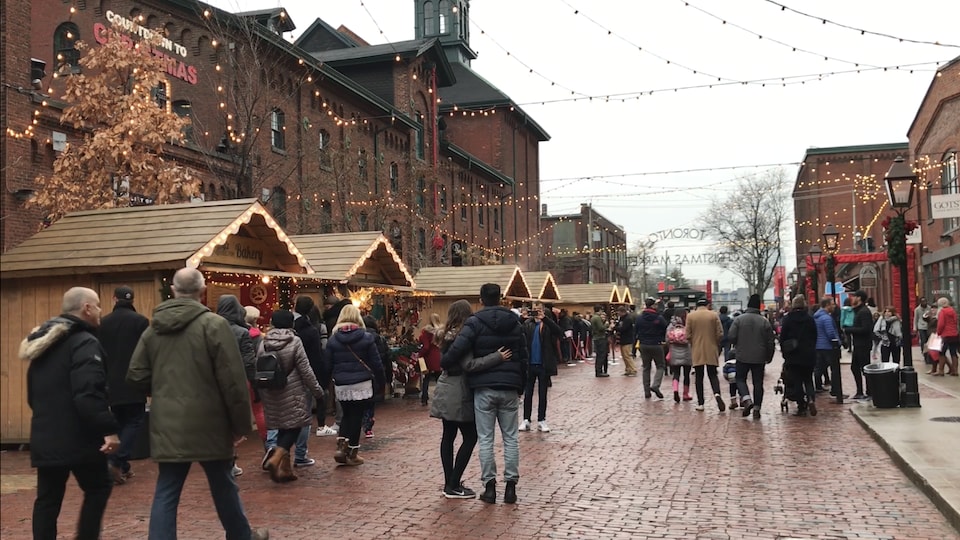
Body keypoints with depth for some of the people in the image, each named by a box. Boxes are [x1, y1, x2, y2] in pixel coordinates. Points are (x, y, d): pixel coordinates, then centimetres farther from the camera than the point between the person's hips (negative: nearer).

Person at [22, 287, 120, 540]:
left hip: (45, 437, 8)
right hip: (78, 437, -8)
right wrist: (108, 428, -26)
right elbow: (88, 394, -26)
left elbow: (33, 393, 24)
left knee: (47, 499, 10)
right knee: (98, 488, 8)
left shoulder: (43, 343, 15)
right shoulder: (84, 343, -14)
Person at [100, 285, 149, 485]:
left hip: (112, 383, 4)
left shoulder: (104, 323, 5)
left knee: (119, 423, 14)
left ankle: (123, 466, 14)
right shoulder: (140, 321, -7)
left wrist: (105, 379, 17)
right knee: (134, 421, 2)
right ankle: (116, 461, -14)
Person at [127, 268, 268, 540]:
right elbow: (233, 381, -14)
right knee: (223, 486, 14)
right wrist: (241, 424, -5)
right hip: (206, 424, -4)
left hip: (167, 425, 4)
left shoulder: (153, 328, 5)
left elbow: (136, 375, 9)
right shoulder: (213, 324, -12)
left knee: (166, 492, 7)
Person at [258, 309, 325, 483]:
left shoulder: (263, 343, 3)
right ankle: (276, 458, -21)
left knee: (283, 428, 14)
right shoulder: (295, 341, -10)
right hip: (292, 393, -5)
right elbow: (305, 371, -10)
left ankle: (285, 467, 16)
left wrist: (262, 394, 21)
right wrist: (318, 391, -1)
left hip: (271, 395, 5)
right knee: (294, 427, 0)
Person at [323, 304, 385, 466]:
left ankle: (341, 446, 4)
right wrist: (380, 382, 6)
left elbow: (327, 365, 1)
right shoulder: (366, 338, -5)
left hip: (341, 385, 2)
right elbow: (376, 363, -4)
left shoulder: (333, 339, 0)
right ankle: (352, 454, 12)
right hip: (361, 384, -2)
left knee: (347, 415, 20)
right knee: (357, 417, 7)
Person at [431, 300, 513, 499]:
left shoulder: (446, 335, 9)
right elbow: (469, 364, -26)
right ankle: (453, 486, -1)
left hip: (445, 392, 9)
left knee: (448, 436, 11)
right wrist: (497, 357, -28)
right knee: (470, 437, -1)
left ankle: (450, 483, 17)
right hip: (459, 394, -9)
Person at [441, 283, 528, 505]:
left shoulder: (475, 322, -6)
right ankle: (511, 485, 10)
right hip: (509, 387, 3)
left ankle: (490, 485, 5)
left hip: (484, 387, -3)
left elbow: (457, 350, -18)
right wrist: (521, 386, 18)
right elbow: (523, 357, 10)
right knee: (511, 438, 9)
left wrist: (443, 363, 1)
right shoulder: (514, 322, 7)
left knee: (485, 439, 4)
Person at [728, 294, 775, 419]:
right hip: (759, 358, 1)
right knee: (758, 382, 9)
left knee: (740, 379, 12)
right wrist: (769, 357, 12)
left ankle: (746, 400, -11)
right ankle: (756, 408, 7)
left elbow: (731, 337, -9)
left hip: (743, 357, -1)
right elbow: (770, 342, 0)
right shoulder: (765, 321, -3)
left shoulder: (739, 319, -8)